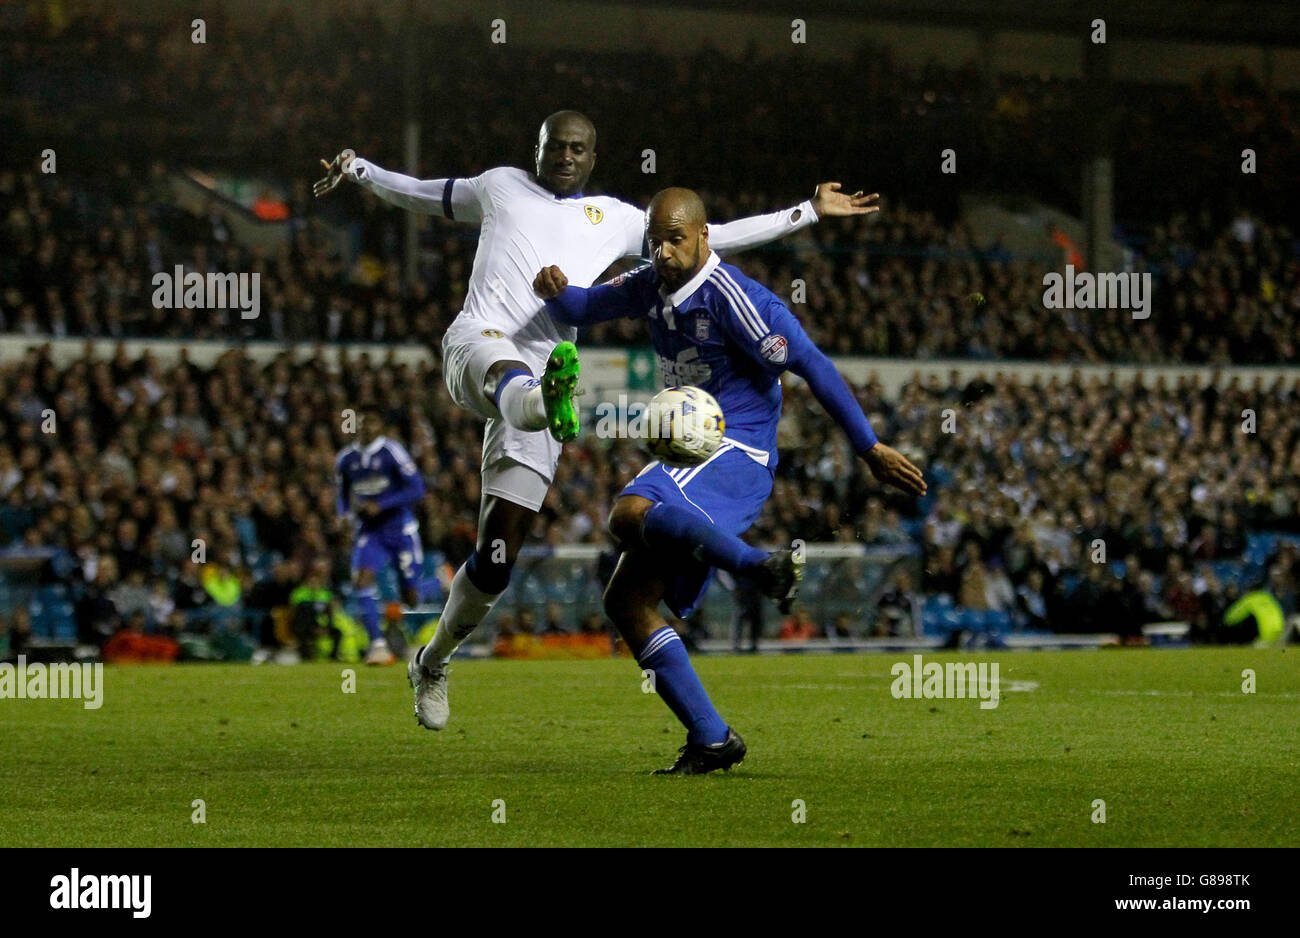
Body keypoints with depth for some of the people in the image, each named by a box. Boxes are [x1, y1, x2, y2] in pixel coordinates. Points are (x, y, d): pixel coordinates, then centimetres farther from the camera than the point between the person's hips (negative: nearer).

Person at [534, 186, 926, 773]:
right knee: (627, 602, 1)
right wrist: (556, 291, -3)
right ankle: (711, 740, -1)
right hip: (689, 456, 9)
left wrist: (870, 449, -12)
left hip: (736, 454, -9)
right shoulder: (650, 287, 10)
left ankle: (760, 568, -27)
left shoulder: (731, 297, -15)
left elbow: (810, 366, -14)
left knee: (630, 515, -35)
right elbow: (584, 309, 23)